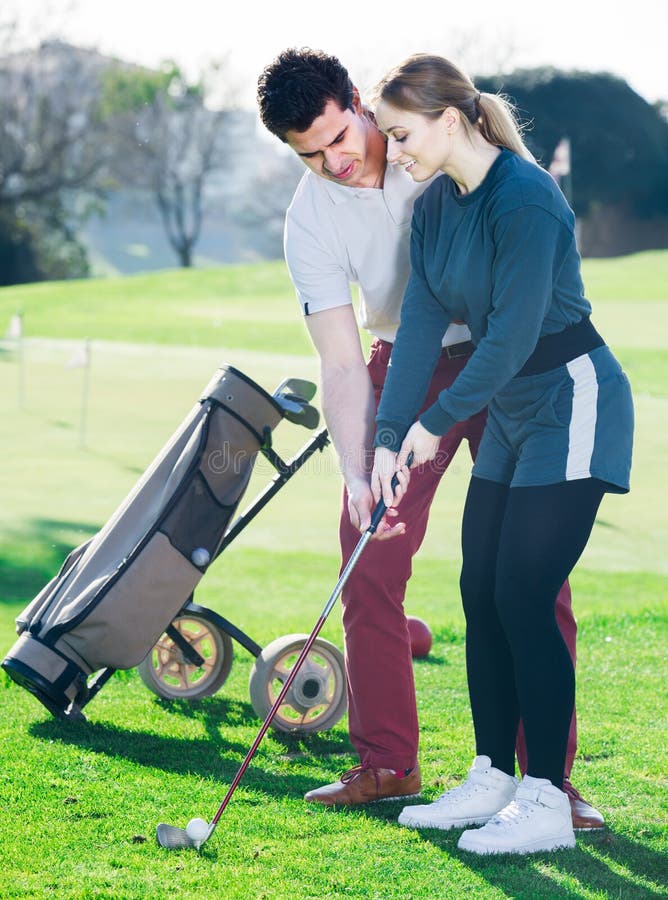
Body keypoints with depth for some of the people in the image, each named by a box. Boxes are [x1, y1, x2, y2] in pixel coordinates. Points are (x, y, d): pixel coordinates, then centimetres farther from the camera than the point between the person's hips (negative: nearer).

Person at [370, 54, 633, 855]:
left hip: (573, 405, -9)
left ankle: (546, 803, -4)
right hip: (509, 415, 9)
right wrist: (388, 437, -7)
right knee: (481, 594, 8)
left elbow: (512, 335, -24)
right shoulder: (435, 206, 5)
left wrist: (437, 421, -14)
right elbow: (421, 323, 2)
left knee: (523, 599, -11)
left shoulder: (524, 198, -22)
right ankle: (492, 780, 18)